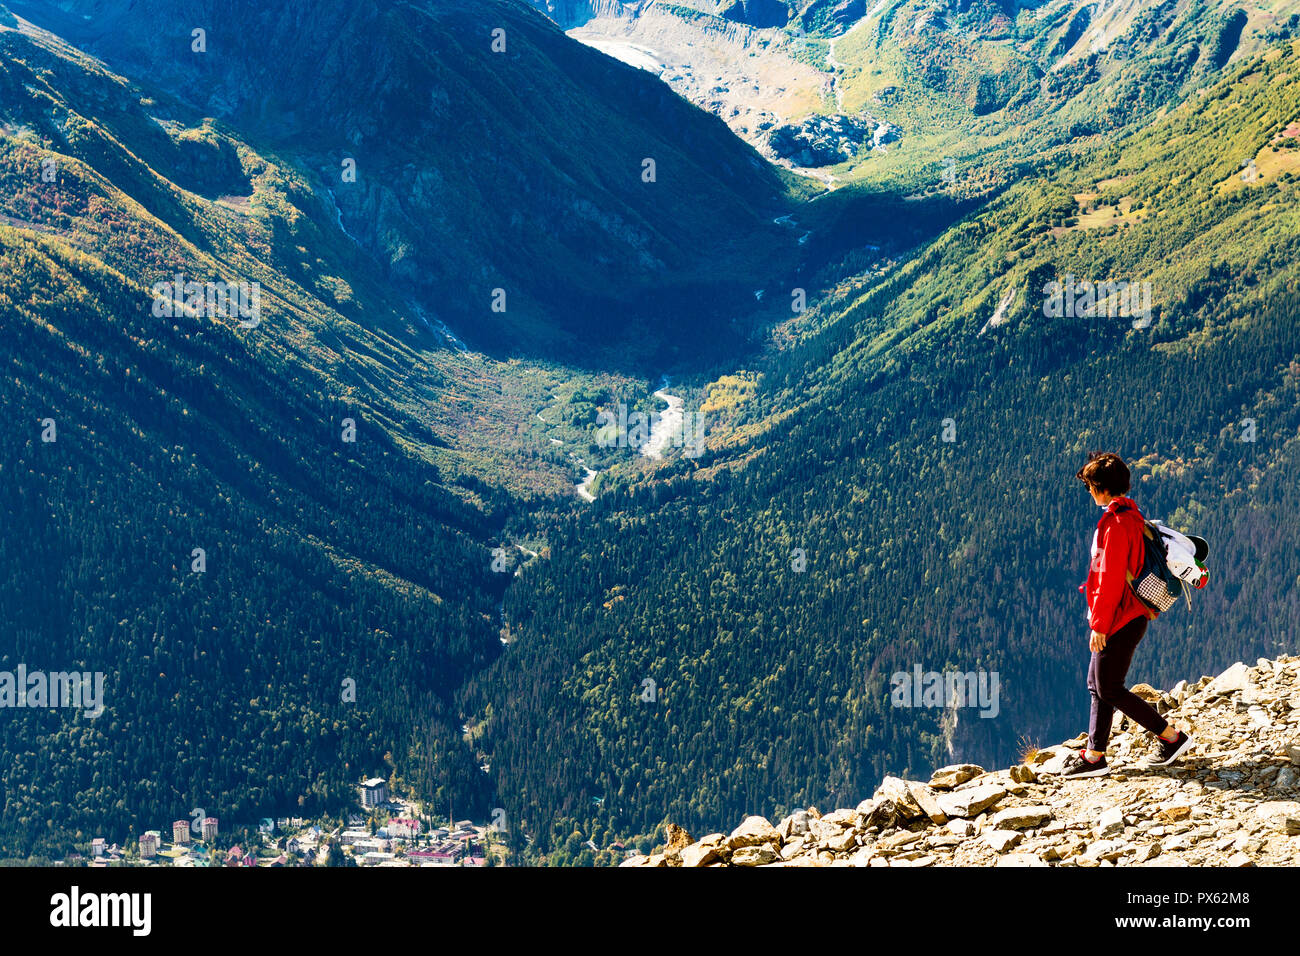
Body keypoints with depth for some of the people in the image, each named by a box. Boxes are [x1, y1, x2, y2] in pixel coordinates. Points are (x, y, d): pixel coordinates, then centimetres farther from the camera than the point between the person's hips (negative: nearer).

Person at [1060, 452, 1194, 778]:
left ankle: (1173, 737, 0)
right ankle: (1094, 756, 16)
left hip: (1119, 621, -10)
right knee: (1098, 686, 12)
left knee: (1109, 690, -4)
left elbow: (1111, 579, -22)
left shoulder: (1117, 524, -19)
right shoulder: (1131, 516, 12)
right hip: (1132, 615, 10)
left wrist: (1099, 624, -19)